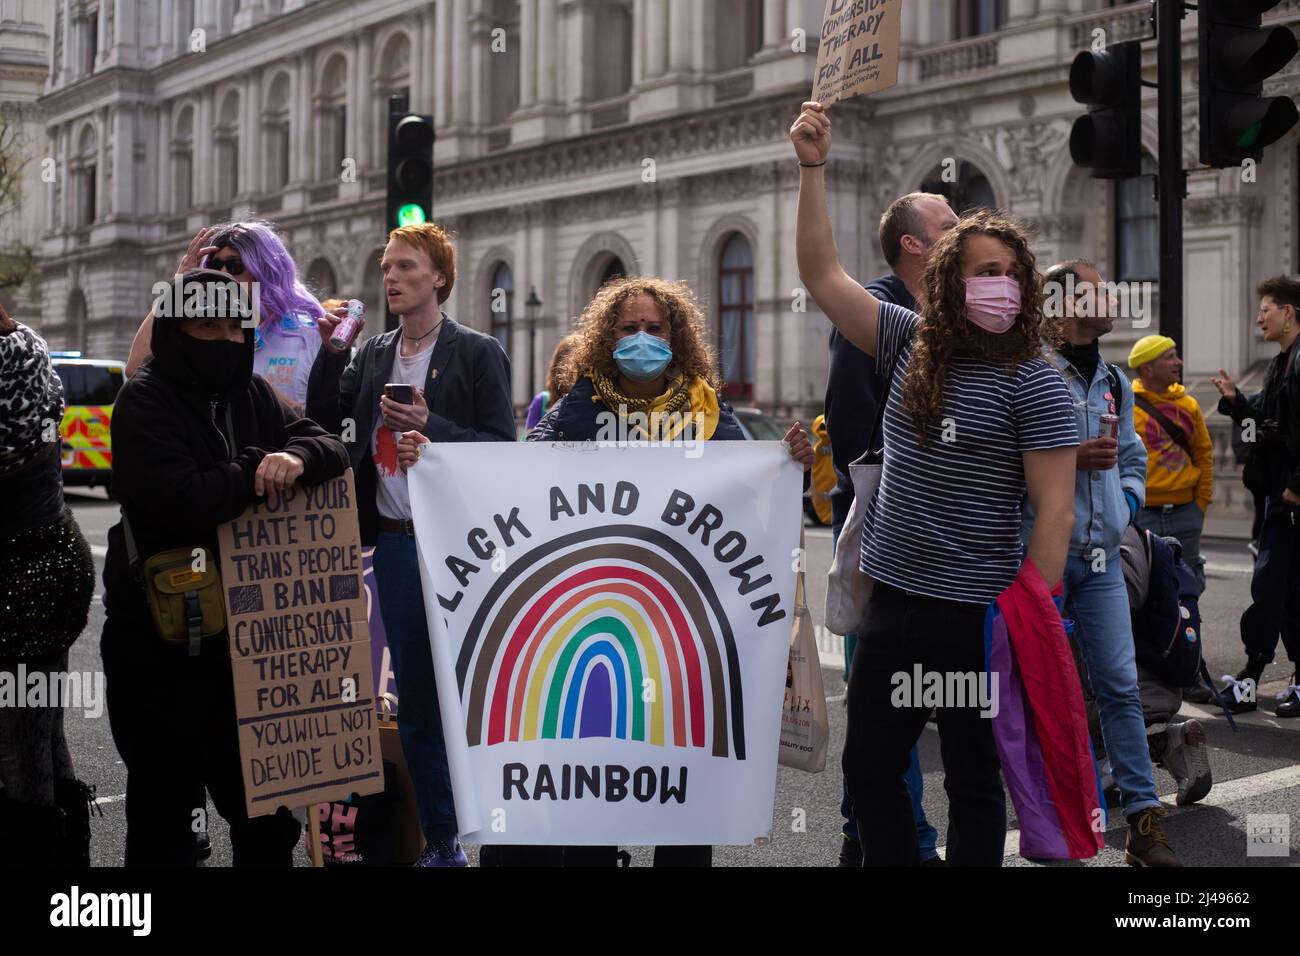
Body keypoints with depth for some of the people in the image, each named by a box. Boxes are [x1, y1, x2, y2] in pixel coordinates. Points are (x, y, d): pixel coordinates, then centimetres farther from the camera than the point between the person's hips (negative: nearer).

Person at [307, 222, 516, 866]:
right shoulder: (374, 355, 13)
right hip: (395, 543, 5)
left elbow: (502, 448, -6)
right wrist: (330, 351, 1)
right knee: (415, 698, 8)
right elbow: (325, 422, 11)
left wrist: (431, 426, -18)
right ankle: (439, 840, 17)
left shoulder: (477, 353, -2)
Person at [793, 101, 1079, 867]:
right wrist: (814, 169, 2)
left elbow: (1055, 511, -12)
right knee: (868, 766, 12)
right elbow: (823, 275, 8)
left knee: (974, 781, 9)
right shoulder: (912, 344, 6)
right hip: (893, 603, 5)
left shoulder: (1035, 383, -9)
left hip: (978, 614, -5)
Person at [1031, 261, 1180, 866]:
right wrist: (1070, 458, -19)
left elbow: (1132, 456, 27)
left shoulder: (1114, 383, 15)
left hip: (1101, 557, 6)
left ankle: (1145, 822, 7)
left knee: (1120, 684, 3)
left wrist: (1128, 502, 9)